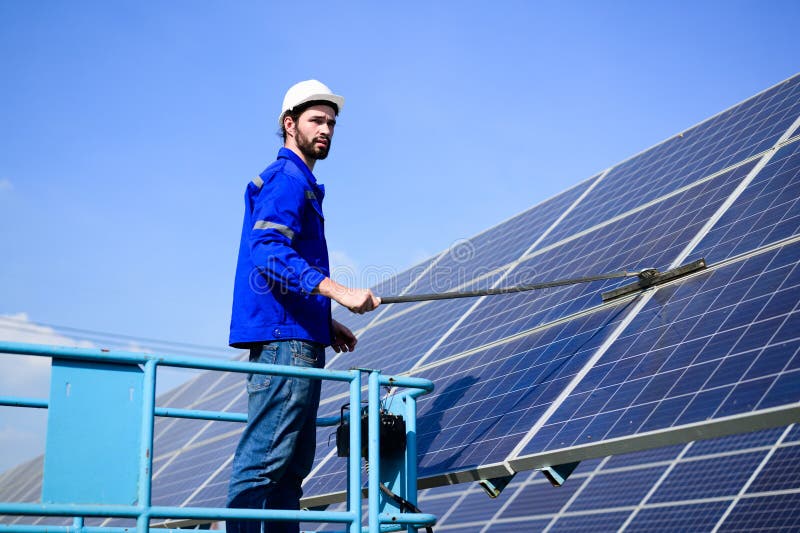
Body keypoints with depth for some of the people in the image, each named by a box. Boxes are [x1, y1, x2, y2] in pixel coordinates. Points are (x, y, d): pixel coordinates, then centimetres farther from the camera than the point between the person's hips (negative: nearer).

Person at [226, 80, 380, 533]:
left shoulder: (302, 184, 25)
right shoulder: (286, 180, -7)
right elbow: (268, 252, -22)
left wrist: (326, 323, 19)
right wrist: (339, 291, -30)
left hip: (299, 338, 11)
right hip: (283, 340, -11)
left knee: (293, 463, 11)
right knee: (265, 458, -11)